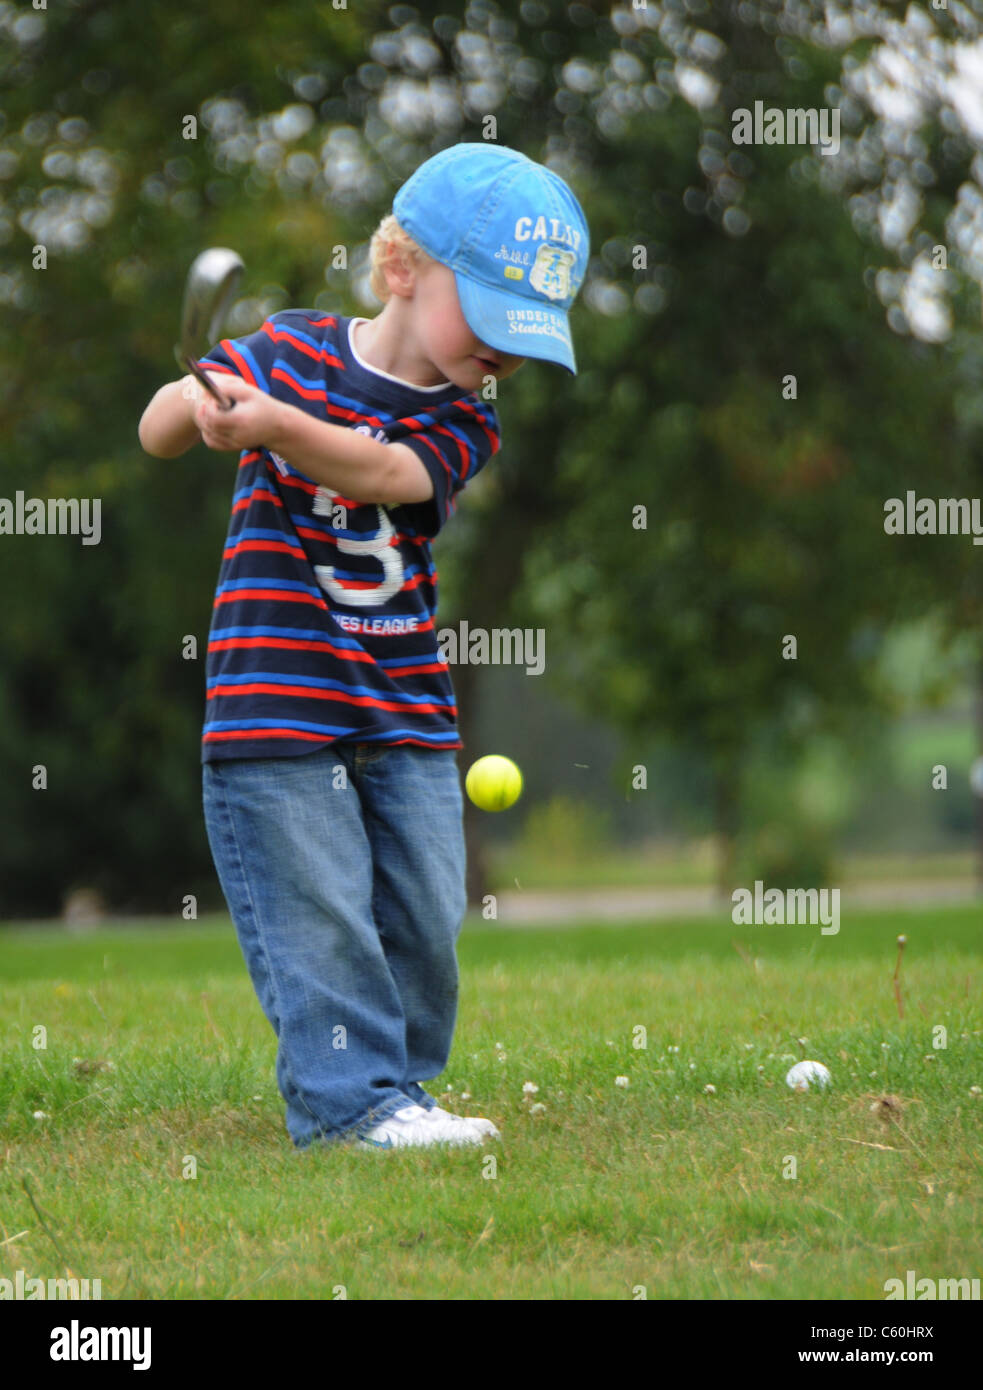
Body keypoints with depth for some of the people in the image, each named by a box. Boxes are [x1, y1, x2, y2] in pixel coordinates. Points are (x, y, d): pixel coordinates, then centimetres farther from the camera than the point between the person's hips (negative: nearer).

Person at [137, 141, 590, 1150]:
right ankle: (354, 1095, -5)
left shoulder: (466, 419, 2)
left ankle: (396, 1084, 20)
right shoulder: (290, 348, -1)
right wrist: (200, 397, -26)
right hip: (277, 705, -3)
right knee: (320, 913, -8)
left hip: (407, 716, 4)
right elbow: (158, 434, -2)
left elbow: (381, 471, -20)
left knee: (424, 915, 5)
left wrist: (273, 422, -37)